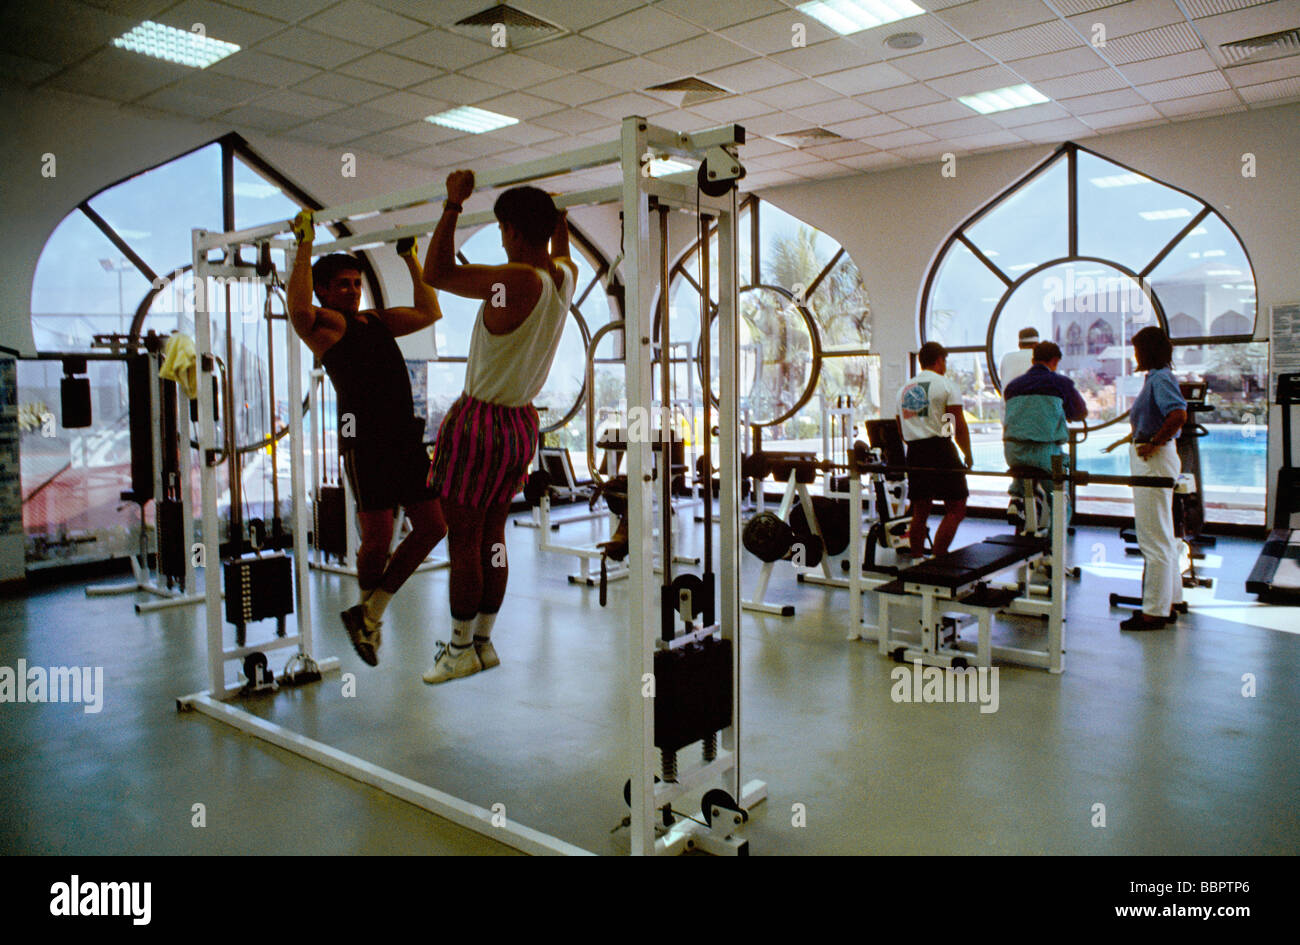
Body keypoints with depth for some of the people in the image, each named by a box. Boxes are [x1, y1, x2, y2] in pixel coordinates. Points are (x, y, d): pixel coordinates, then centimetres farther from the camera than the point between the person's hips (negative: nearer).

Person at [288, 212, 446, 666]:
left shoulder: (376, 319, 24)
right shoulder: (326, 323, 2)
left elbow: (429, 312, 28)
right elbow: (299, 310, -20)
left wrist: (411, 258, 28)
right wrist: (305, 246, -14)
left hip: (407, 437, 8)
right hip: (365, 440, -7)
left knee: (432, 527, 6)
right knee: (378, 540, -4)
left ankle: (369, 613, 18)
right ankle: (369, 615, 25)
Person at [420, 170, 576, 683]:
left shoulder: (515, 281, -22)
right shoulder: (565, 276, 2)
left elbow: (437, 273, -17)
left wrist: (453, 204, -12)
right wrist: (558, 209, 33)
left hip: (480, 421, -8)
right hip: (523, 423, 8)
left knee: (462, 538, 4)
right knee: (492, 534, 16)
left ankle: (461, 649, 15)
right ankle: (483, 642, 26)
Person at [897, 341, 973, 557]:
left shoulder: (904, 389, 15)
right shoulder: (946, 385, -2)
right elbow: (960, 425, -7)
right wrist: (968, 455, 3)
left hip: (914, 452, 6)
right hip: (940, 449, -6)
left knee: (920, 511, 12)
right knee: (956, 509, 0)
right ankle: (937, 560, -8)